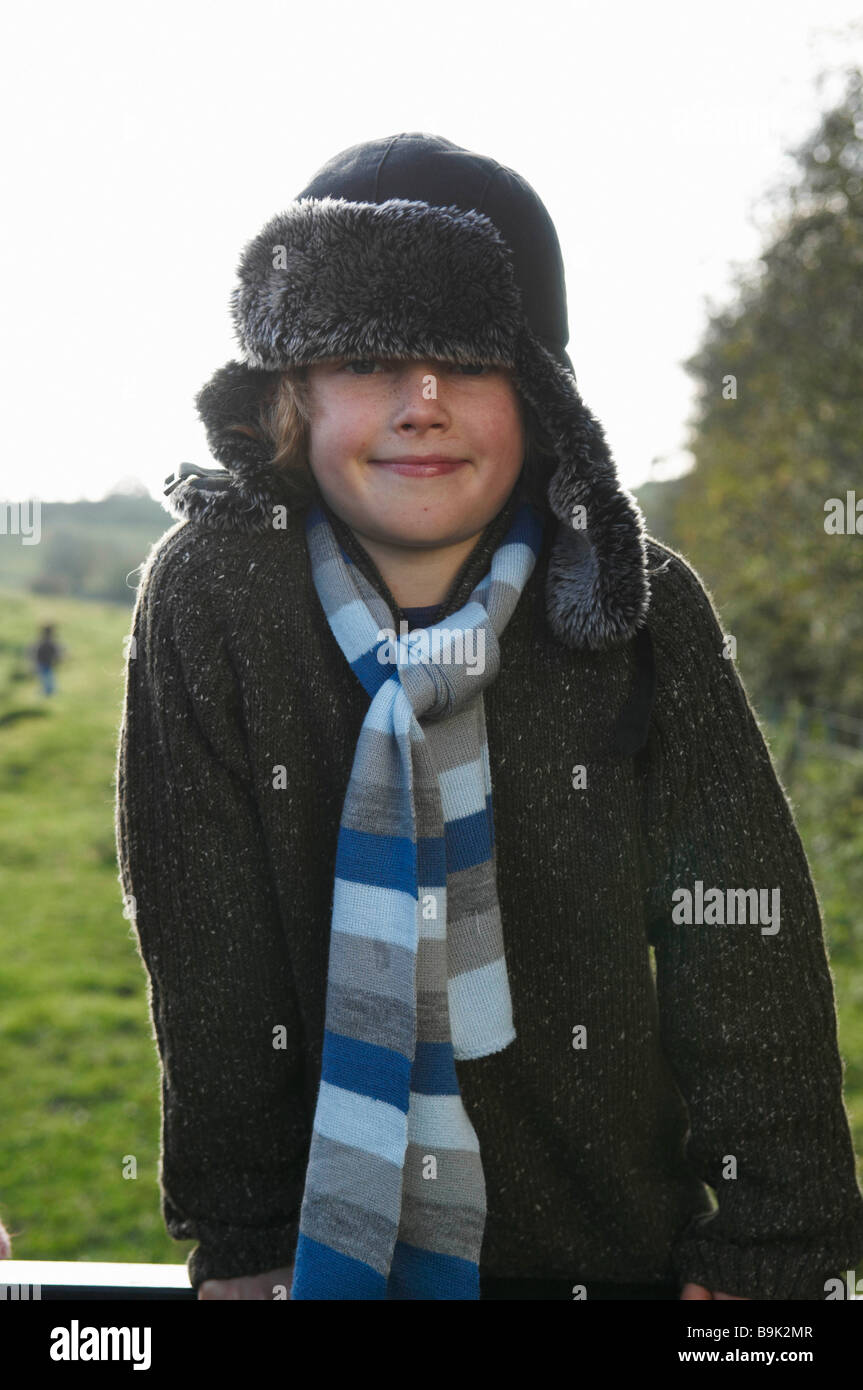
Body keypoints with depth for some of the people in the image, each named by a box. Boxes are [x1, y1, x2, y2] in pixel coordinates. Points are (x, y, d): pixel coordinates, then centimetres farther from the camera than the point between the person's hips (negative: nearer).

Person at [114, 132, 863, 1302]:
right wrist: (241, 1242, -10)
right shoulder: (209, 599, -10)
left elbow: (743, 942, -10)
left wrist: (758, 1248, -13)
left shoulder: (639, 606, -10)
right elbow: (210, 945, -9)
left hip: (614, 1237, 1)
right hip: (326, 1234, 0)